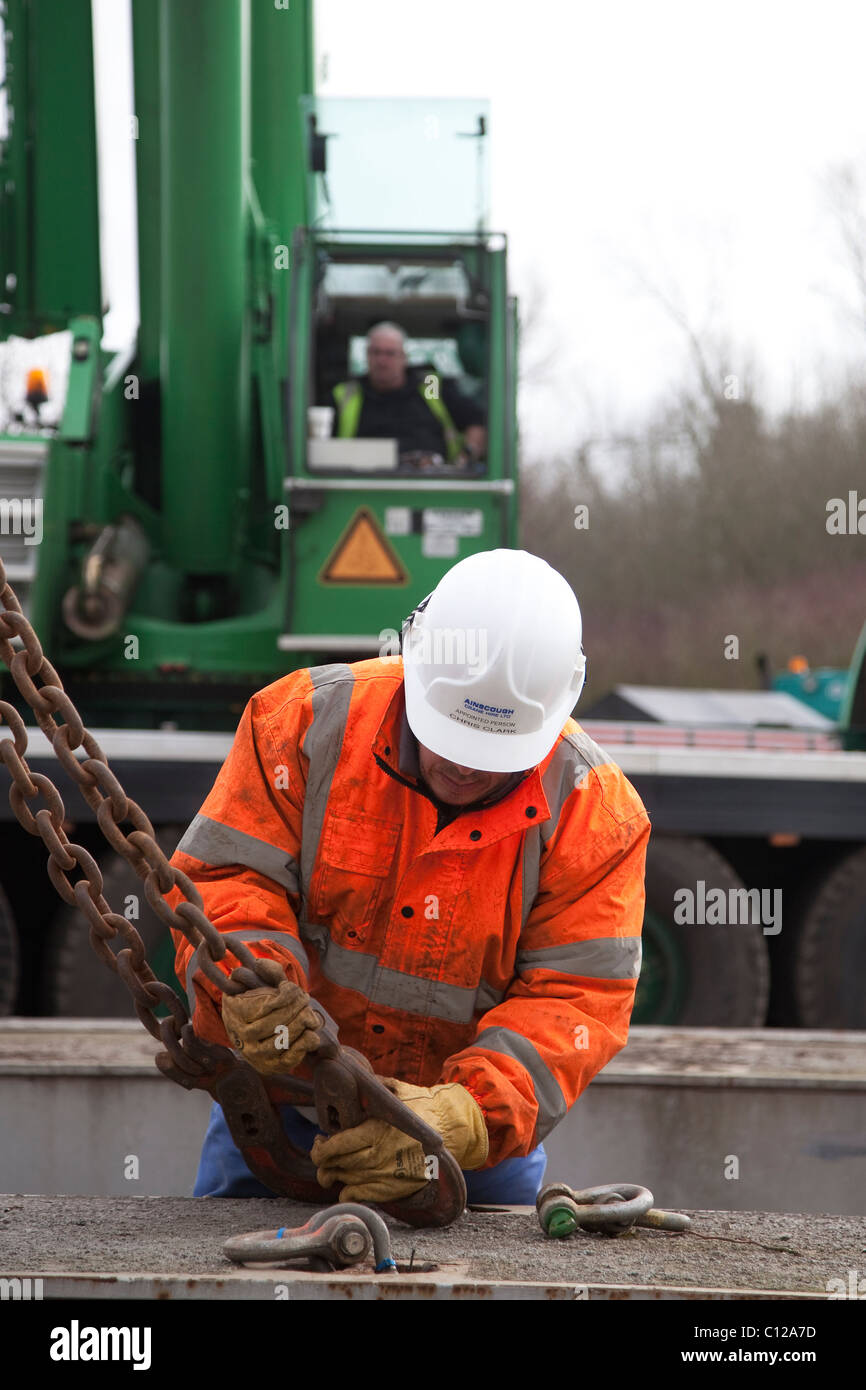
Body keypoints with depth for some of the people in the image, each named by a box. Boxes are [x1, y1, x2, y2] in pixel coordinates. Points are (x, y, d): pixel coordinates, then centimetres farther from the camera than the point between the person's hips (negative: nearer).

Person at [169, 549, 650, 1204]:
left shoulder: (596, 813, -16)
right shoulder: (308, 718, -15)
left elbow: (573, 1001, -20)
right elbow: (222, 874, -14)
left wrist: (464, 1119, -36)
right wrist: (250, 982, -36)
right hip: (283, 1105, 0)